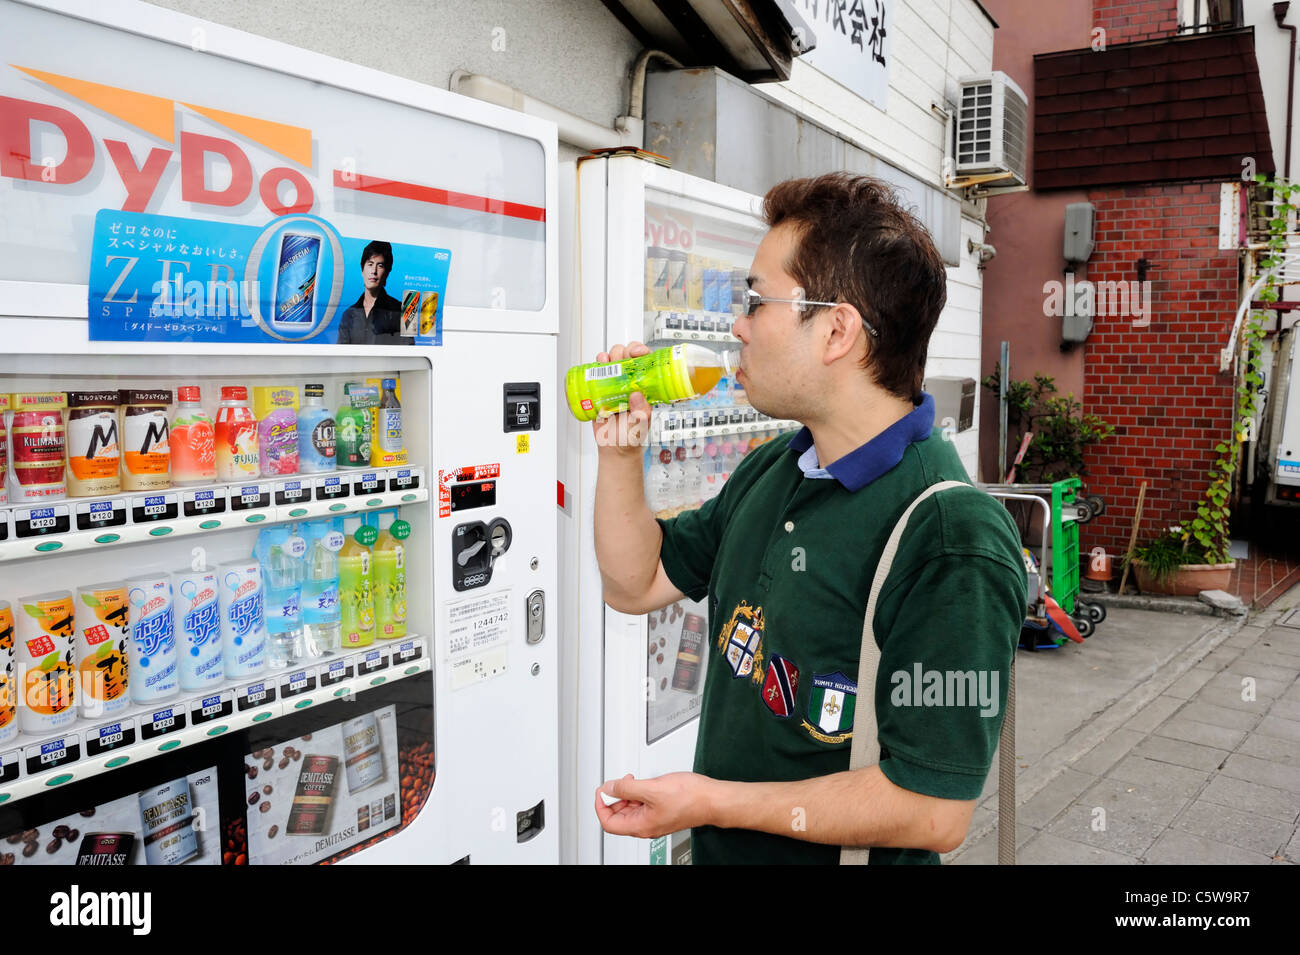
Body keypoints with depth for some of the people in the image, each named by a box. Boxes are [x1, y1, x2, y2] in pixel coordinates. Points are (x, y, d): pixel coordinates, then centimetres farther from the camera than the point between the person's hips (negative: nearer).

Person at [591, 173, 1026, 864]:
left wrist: (712, 802, -24)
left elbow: (934, 813, -28)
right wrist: (619, 452, -6)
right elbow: (637, 584, 8)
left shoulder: (952, 540, -28)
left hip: (837, 853, -7)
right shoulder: (770, 469, 0)